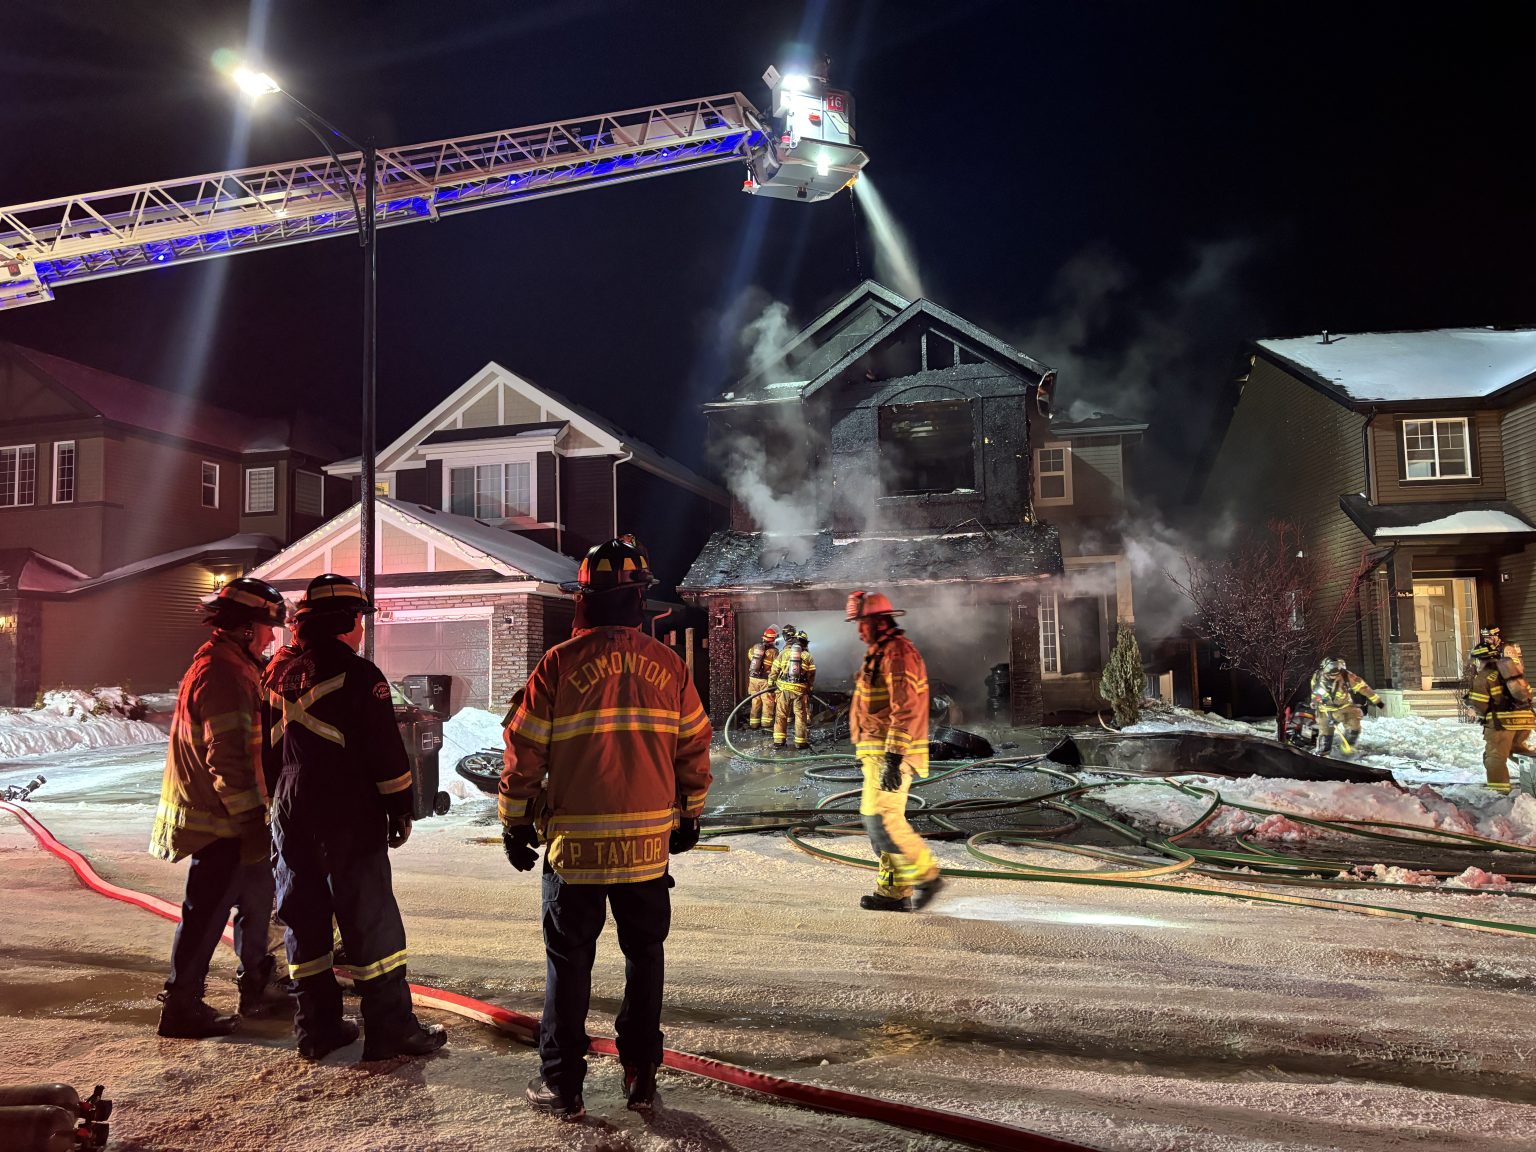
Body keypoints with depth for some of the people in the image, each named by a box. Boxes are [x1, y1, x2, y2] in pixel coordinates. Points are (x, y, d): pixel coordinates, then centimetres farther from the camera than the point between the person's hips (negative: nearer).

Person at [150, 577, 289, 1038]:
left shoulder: (233, 669, 13)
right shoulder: (221, 675, -21)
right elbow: (227, 759, -26)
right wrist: (252, 819, -23)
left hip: (230, 816, 11)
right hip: (218, 820, -11)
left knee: (257, 894, 20)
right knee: (206, 912, -2)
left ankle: (255, 988, 33)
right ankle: (182, 1007, 10)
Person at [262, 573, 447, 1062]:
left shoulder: (277, 673, 10)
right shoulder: (356, 674, -13)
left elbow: (265, 746, 17)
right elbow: (385, 750, -15)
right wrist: (401, 806, -6)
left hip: (290, 817, 7)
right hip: (348, 819, -7)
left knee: (305, 920, 13)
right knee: (371, 921, -2)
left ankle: (317, 1027, 20)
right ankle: (391, 1029, 3)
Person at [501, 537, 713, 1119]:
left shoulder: (560, 663, -8)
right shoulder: (668, 665, 0)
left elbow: (524, 750, -5)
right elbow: (694, 749, 6)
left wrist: (515, 824, 8)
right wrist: (689, 816, 20)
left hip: (574, 843, -2)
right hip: (649, 842, 2)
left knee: (569, 962, 12)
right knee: (644, 956, 17)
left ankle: (562, 1083, 20)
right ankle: (641, 1075, 24)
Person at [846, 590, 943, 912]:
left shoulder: (898, 652, -14)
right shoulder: (878, 653, 19)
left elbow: (905, 709, -23)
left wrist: (893, 758, -27)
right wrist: (866, 753, 26)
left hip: (891, 752, -10)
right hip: (879, 750, 10)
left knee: (880, 819, -12)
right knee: (886, 821, 11)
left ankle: (925, 875, -2)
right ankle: (894, 891, 16)